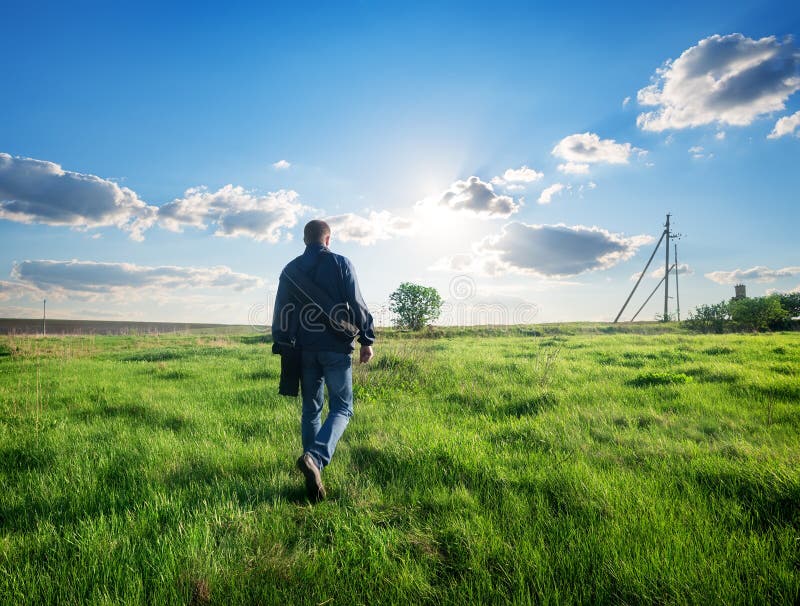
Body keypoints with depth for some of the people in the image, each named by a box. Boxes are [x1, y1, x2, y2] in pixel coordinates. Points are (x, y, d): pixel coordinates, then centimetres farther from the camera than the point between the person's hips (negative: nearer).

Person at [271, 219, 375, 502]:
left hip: (305, 349, 4)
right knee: (341, 407, 2)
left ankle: (313, 469, 18)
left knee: (311, 409, 15)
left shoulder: (290, 270, 9)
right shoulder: (340, 263, -3)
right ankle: (316, 458, -20)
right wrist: (367, 339, 0)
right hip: (336, 348, -4)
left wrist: (284, 346, 20)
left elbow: (281, 313, 11)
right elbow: (356, 304, -7)